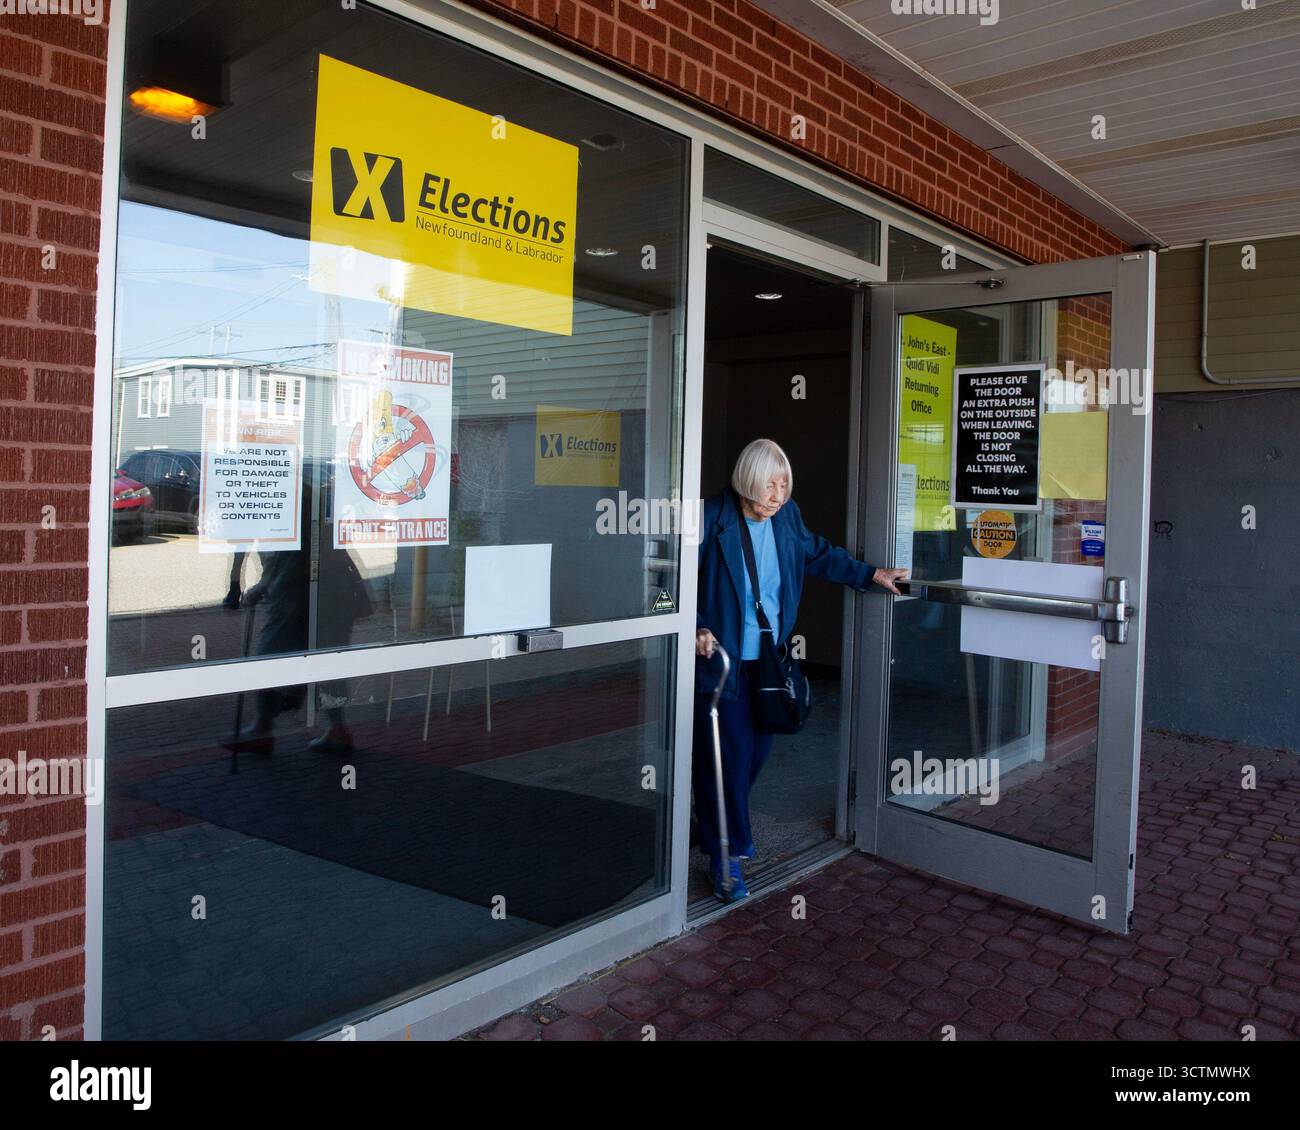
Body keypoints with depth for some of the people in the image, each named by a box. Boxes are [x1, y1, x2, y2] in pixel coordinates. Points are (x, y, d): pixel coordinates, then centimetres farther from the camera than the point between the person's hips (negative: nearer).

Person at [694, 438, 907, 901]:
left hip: (768, 658, 6)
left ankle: (724, 826, 39)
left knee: (758, 749, 14)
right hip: (721, 659, -6)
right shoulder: (712, 519, -16)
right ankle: (726, 857, 13)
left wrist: (872, 574, 21)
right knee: (728, 755, -2)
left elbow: (820, 555, 20)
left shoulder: (786, 517, 3)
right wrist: (697, 628, -26)